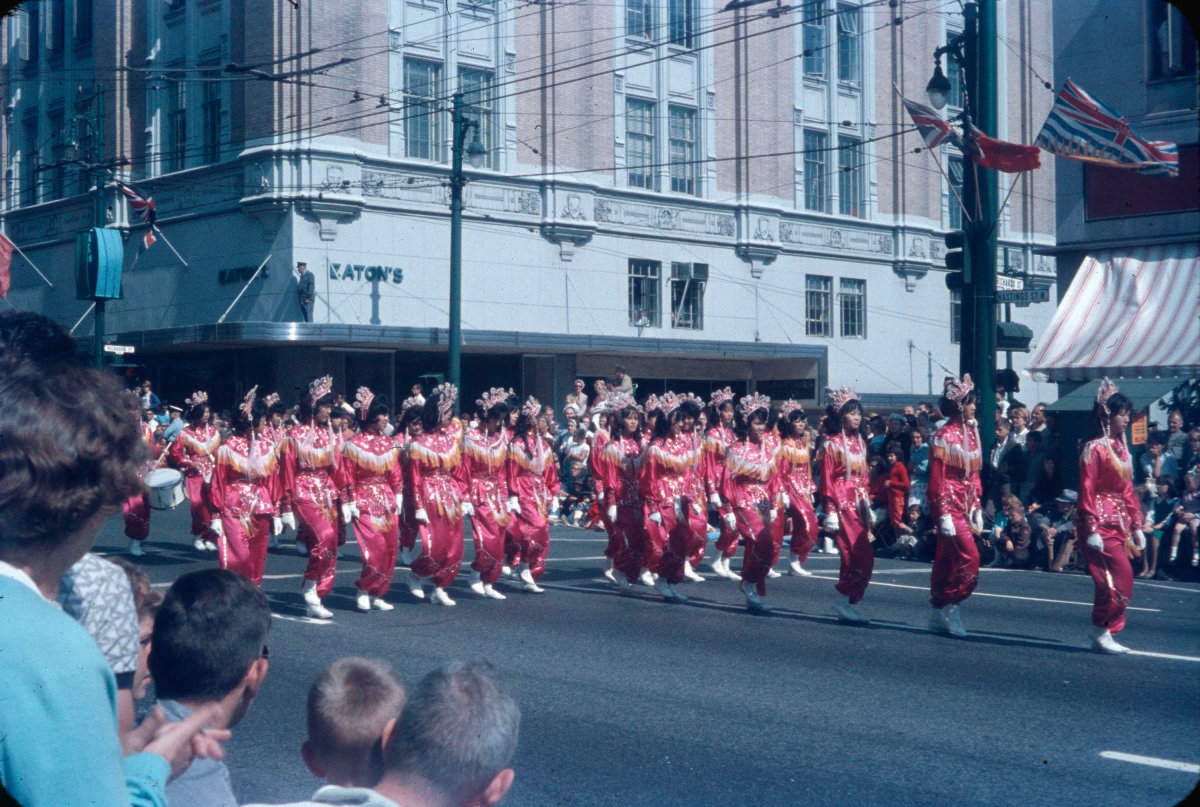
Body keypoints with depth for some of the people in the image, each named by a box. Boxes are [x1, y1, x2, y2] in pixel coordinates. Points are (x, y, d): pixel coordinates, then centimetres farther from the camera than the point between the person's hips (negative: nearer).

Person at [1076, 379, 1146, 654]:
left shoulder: (1122, 449, 13)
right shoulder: (1094, 448, -10)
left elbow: (1128, 491, 16)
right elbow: (1086, 491, -14)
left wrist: (1136, 527, 14)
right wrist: (1092, 530, -19)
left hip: (1119, 523, 8)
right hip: (1100, 521, -8)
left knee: (1115, 580, 7)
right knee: (1121, 575, -12)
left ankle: (1102, 634, 16)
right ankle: (1102, 630, 0)